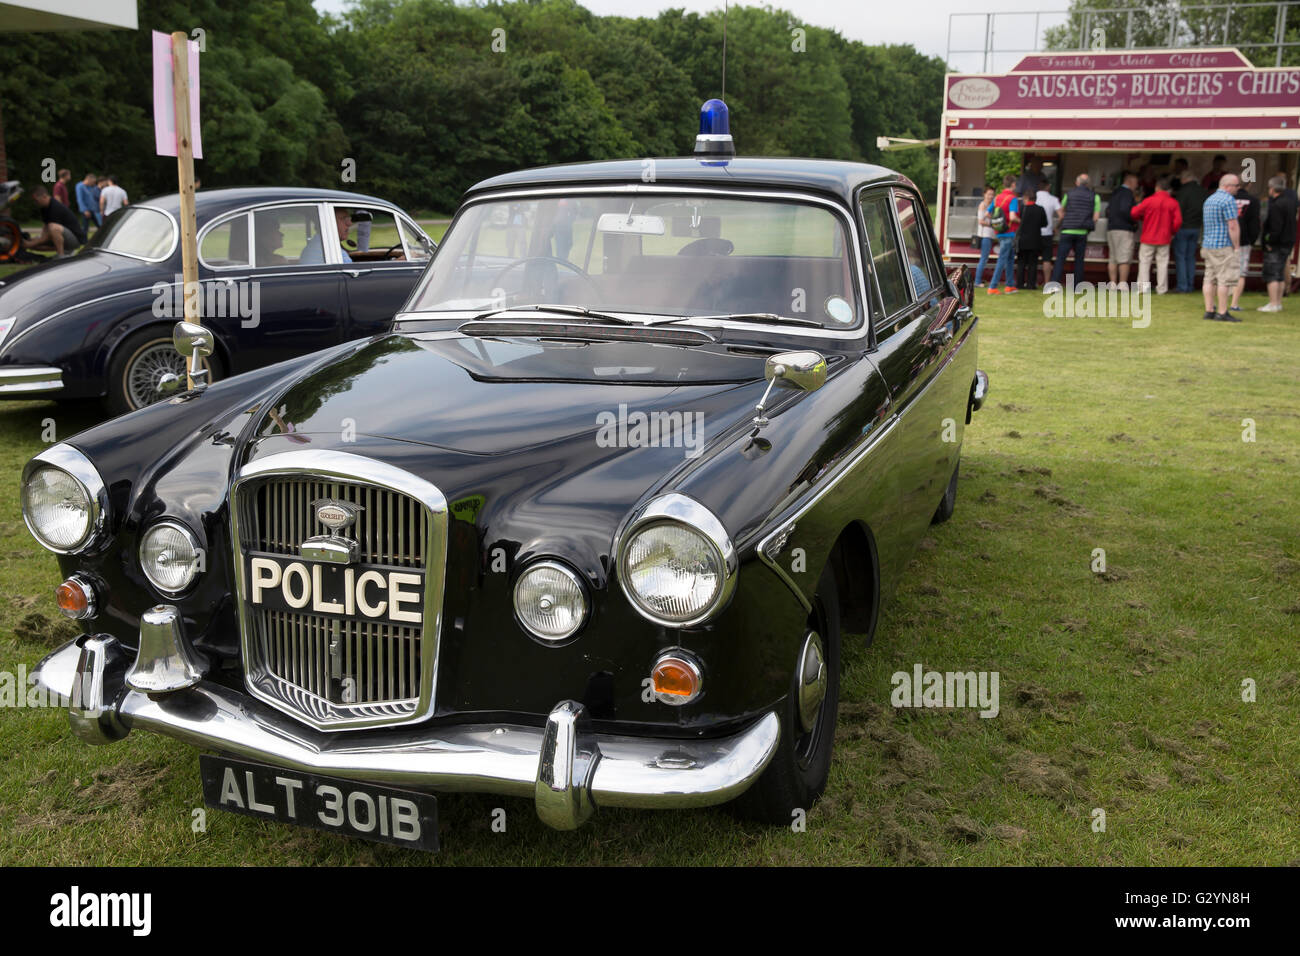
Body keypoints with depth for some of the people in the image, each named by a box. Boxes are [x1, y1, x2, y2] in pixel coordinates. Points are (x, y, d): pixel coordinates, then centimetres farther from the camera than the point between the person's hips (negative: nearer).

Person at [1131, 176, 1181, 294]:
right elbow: (1178, 221, -5)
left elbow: (1134, 213, -4)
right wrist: (1172, 232, 12)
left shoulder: (1149, 200, -9)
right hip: (1164, 238, 2)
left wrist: (1142, 218, 18)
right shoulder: (1173, 202, -3)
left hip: (1148, 237, -2)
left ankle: (1143, 285, 1)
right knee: (1162, 263, 6)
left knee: (1144, 261, 7)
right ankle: (1161, 288, 6)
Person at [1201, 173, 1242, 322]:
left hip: (1208, 245, 9)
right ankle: (1222, 313, -6)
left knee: (1210, 279, 8)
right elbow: (1233, 226, -16)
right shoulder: (1228, 200, -13)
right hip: (1223, 246, -9)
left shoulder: (1209, 199, 17)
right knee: (1225, 279, -6)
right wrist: (1236, 247, -11)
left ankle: (1209, 311, 8)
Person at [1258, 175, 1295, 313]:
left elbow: (1276, 228, -24)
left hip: (1276, 244, -9)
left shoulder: (1276, 206, -21)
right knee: (1280, 274, 15)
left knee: (1271, 274, -4)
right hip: (1288, 243, 9)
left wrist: (1270, 243, -14)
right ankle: (1278, 303, 20)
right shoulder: (1291, 196, 6)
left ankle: (1273, 304, -6)